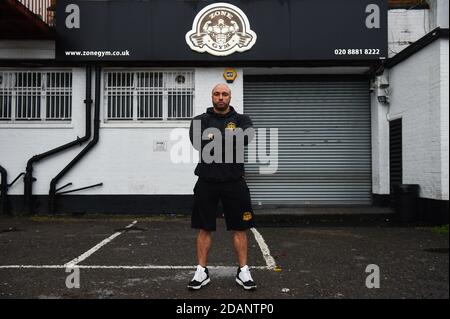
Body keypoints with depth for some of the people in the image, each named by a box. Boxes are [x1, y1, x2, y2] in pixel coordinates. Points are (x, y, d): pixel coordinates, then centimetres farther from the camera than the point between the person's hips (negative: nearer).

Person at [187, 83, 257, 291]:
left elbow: (245, 138, -16)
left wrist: (215, 138, -15)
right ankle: (202, 272, 17)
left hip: (234, 182, 0)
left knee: (239, 227, 5)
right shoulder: (200, 120, 5)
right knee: (204, 228, 6)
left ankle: (243, 271, 17)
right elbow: (198, 142, -15)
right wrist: (228, 141, -15)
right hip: (207, 182, 0)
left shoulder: (241, 119, 5)